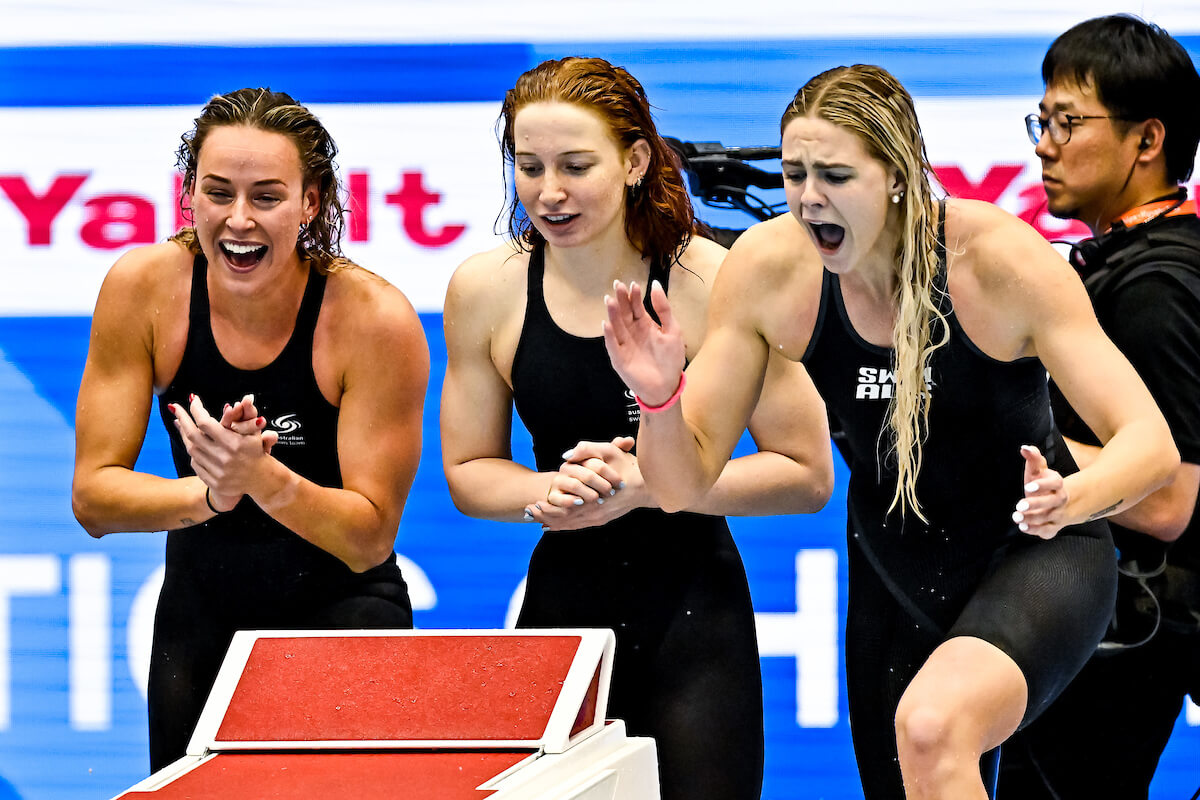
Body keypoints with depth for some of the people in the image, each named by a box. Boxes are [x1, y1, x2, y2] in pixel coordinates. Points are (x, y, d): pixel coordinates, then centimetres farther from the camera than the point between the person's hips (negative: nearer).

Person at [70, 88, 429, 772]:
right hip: (200, 616, 3)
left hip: (341, 612, -3)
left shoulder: (375, 318, -21)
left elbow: (371, 539, -19)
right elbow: (93, 496, -13)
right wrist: (211, 493, -33)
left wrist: (261, 477, -37)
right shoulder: (144, 287, -14)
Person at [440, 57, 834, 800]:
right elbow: (468, 473, 10)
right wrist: (552, 493, -12)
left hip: (693, 618, -3)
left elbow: (807, 473, -9)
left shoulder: (710, 282, -12)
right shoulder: (486, 290, -1)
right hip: (561, 598, 3)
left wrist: (644, 483, -17)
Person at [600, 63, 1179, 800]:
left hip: (1033, 558, -5)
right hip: (895, 576, 5)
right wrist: (661, 395, -29)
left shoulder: (1002, 260, -22)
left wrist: (1072, 499, -44)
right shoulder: (767, 267, -12)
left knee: (931, 725, -35)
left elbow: (1152, 444, -22)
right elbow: (684, 483, -7)